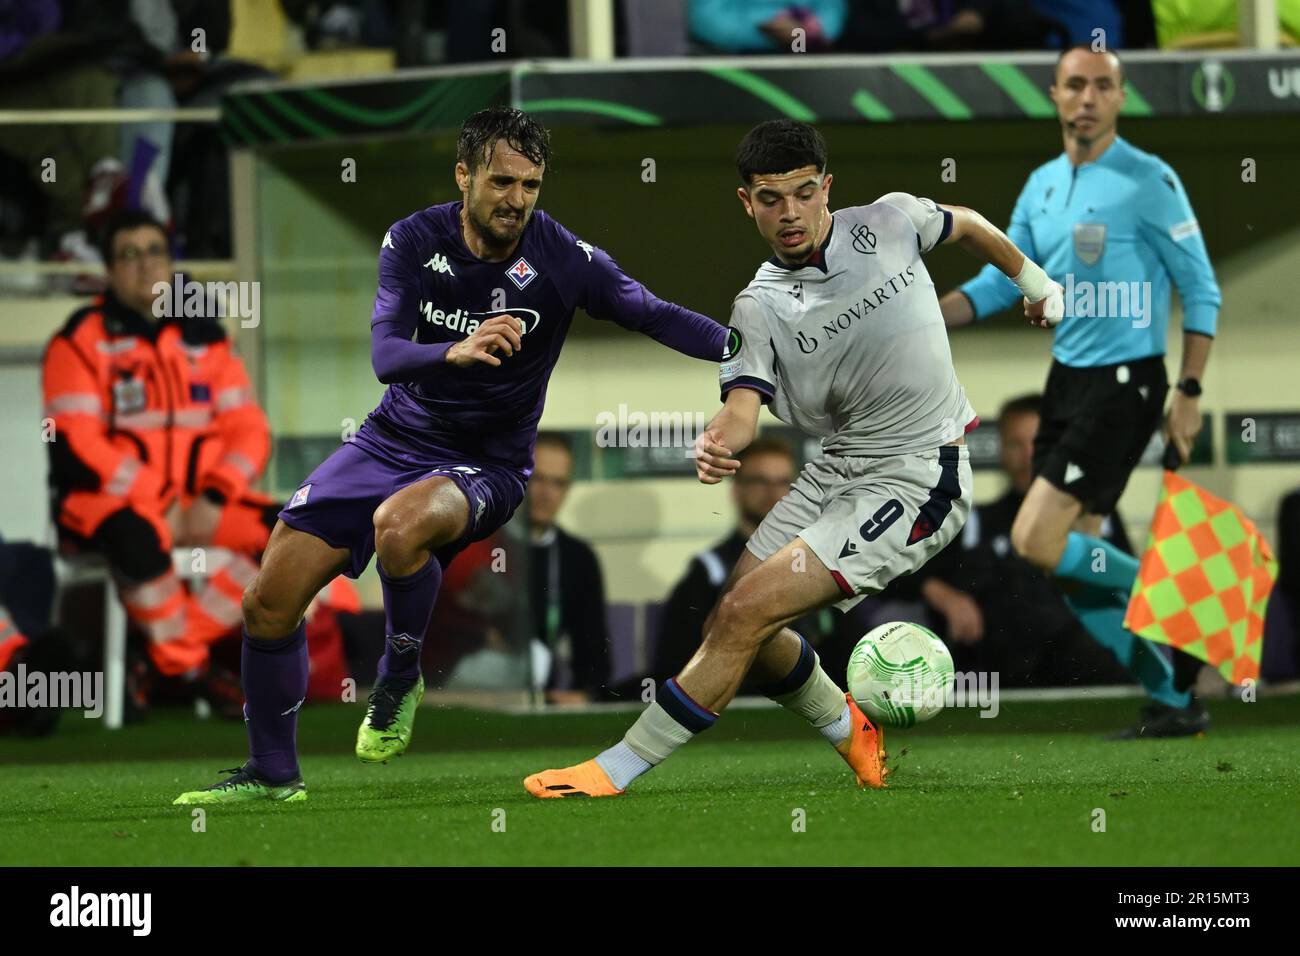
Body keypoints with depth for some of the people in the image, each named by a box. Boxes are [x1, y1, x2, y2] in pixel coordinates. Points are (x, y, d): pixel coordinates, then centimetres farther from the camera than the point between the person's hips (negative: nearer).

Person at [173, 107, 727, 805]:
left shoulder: (560, 259, -15)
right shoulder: (415, 241, -11)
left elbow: (657, 316, -19)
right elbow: (385, 355, -21)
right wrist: (455, 352, -43)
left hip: (485, 465, -3)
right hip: (395, 438, 3)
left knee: (400, 523, -38)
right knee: (268, 602, -3)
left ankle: (400, 677, -11)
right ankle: (272, 774, 17)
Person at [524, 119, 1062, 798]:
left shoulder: (891, 221, -4)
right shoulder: (758, 310, -2)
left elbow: (967, 227, 18)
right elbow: (743, 403, -16)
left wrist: (1034, 283, 32)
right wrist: (718, 442, -40)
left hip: (918, 481, -5)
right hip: (835, 471, 5)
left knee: (746, 613, -16)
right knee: (733, 625, 7)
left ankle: (616, 771, -12)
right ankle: (849, 731, 34)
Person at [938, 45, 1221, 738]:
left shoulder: (1148, 181, -10)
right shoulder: (1042, 185, 11)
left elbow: (1201, 290, -7)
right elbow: (999, 283, 16)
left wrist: (1189, 393, -12)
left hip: (1123, 384, -8)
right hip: (1066, 380, 8)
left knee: (1036, 542, -16)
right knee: (1074, 566, 5)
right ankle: (1173, 701, 14)